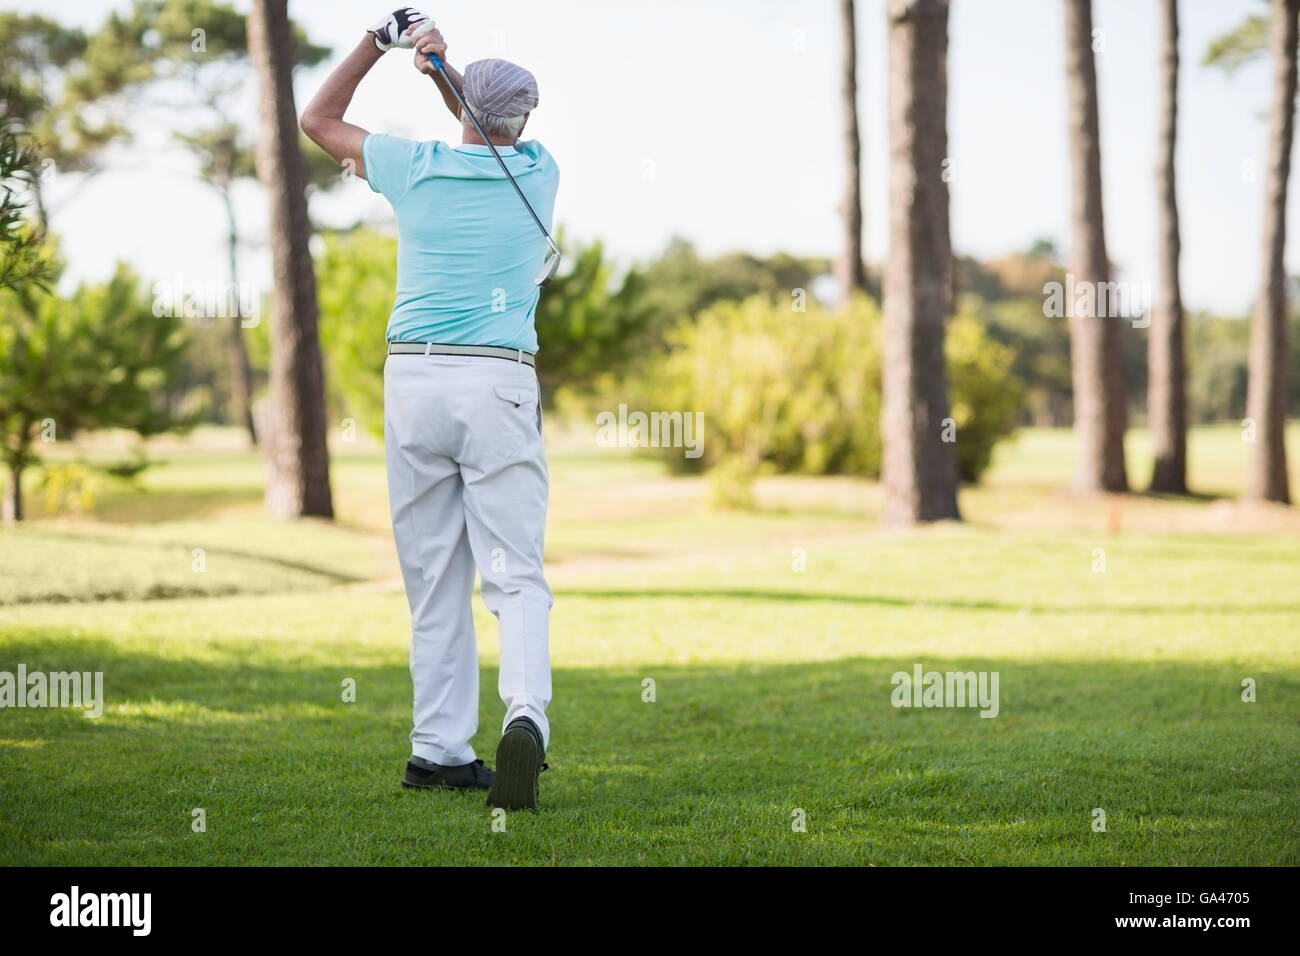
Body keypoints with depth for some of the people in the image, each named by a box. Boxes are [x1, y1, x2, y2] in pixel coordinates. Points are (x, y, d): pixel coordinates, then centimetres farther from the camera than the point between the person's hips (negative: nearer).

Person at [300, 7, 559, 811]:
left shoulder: (416, 167, 4)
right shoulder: (539, 173, 6)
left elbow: (319, 120, 21)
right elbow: (498, 134, 30)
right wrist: (441, 66, 25)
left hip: (413, 381, 1)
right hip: (499, 384, -1)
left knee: (436, 579, 9)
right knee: (516, 573, -5)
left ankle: (440, 750, 10)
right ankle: (526, 717, -29)